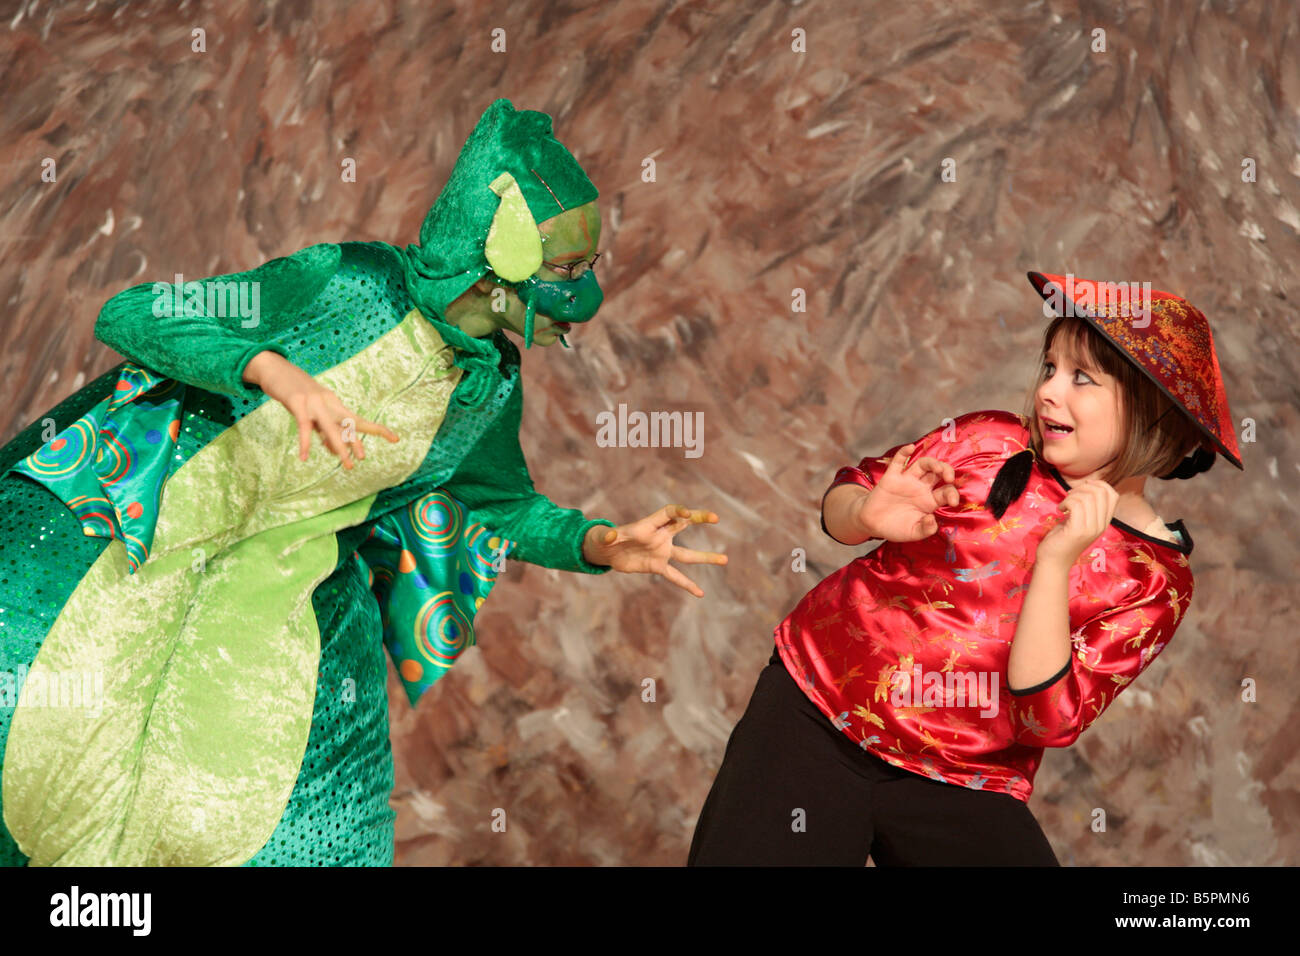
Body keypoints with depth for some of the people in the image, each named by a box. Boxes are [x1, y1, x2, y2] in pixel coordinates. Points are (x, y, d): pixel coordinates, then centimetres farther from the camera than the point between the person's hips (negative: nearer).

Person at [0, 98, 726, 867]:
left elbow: (501, 504, 13)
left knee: (301, 829, 2)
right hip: (134, 536, -3)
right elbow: (129, 316, -19)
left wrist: (601, 543, -5)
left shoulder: (492, 387, -4)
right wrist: (274, 369, -36)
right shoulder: (347, 284, -20)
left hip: (279, 598, 4)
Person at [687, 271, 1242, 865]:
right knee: (744, 851, -15)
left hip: (957, 792, 0)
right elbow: (840, 502, 6)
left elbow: (1045, 719, -13)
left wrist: (1055, 563, -23)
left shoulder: (1158, 582, -4)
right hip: (814, 708, 0)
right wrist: (869, 515, -17)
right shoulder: (987, 441, -1)